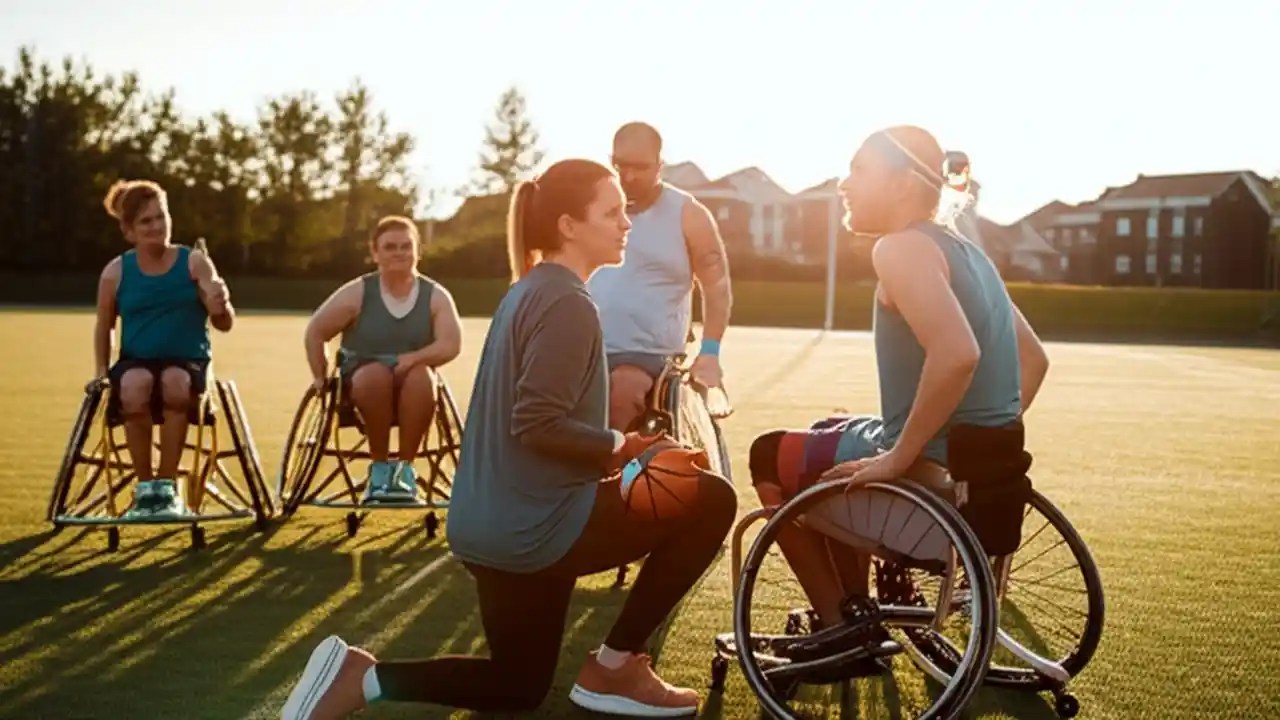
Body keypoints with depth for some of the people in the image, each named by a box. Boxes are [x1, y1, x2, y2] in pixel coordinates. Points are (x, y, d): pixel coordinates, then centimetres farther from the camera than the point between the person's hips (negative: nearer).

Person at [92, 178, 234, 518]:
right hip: (135, 362, 1)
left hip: (188, 362, -1)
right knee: (135, 384, -36)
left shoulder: (195, 263, -1)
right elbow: (104, 325, 18)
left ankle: (167, 486, -21)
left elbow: (225, 324, -6)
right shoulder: (116, 271, 3)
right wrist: (101, 371, 6)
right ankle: (145, 488, -20)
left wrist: (220, 306, -29)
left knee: (176, 382, -38)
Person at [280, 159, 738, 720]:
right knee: (713, 501, -3)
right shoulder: (566, 304, -16)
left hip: (495, 524, 10)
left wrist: (605, 453, 13)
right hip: (536, 525, -10)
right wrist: (620, 445, -10)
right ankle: (613, 668, 3)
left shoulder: (529, 290, 14)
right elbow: (538, 426, -24)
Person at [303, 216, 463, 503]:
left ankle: (404, 466, -22)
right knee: (377, 374, -36)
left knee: (421, 375, -34)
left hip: (413, 389, 1)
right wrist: (321, 378, -5)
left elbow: (451, 345, -15)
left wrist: (411, 359, -28)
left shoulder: (436, 296, -3)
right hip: (363, 382, -1)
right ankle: (379, 467, -20)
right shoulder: (357, 293, -5)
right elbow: (314, 333, 0)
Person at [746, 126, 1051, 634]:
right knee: (829, 434, 33)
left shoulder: (901, 248, -15)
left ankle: (837, 627, 17)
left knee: (769, 455, 14)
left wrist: (897, 457, -22)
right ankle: (857, 613, 34)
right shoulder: (964, 252, 13)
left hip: (933, 475, -9)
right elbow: (1034, 358, 17)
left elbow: (957, 354, -31)